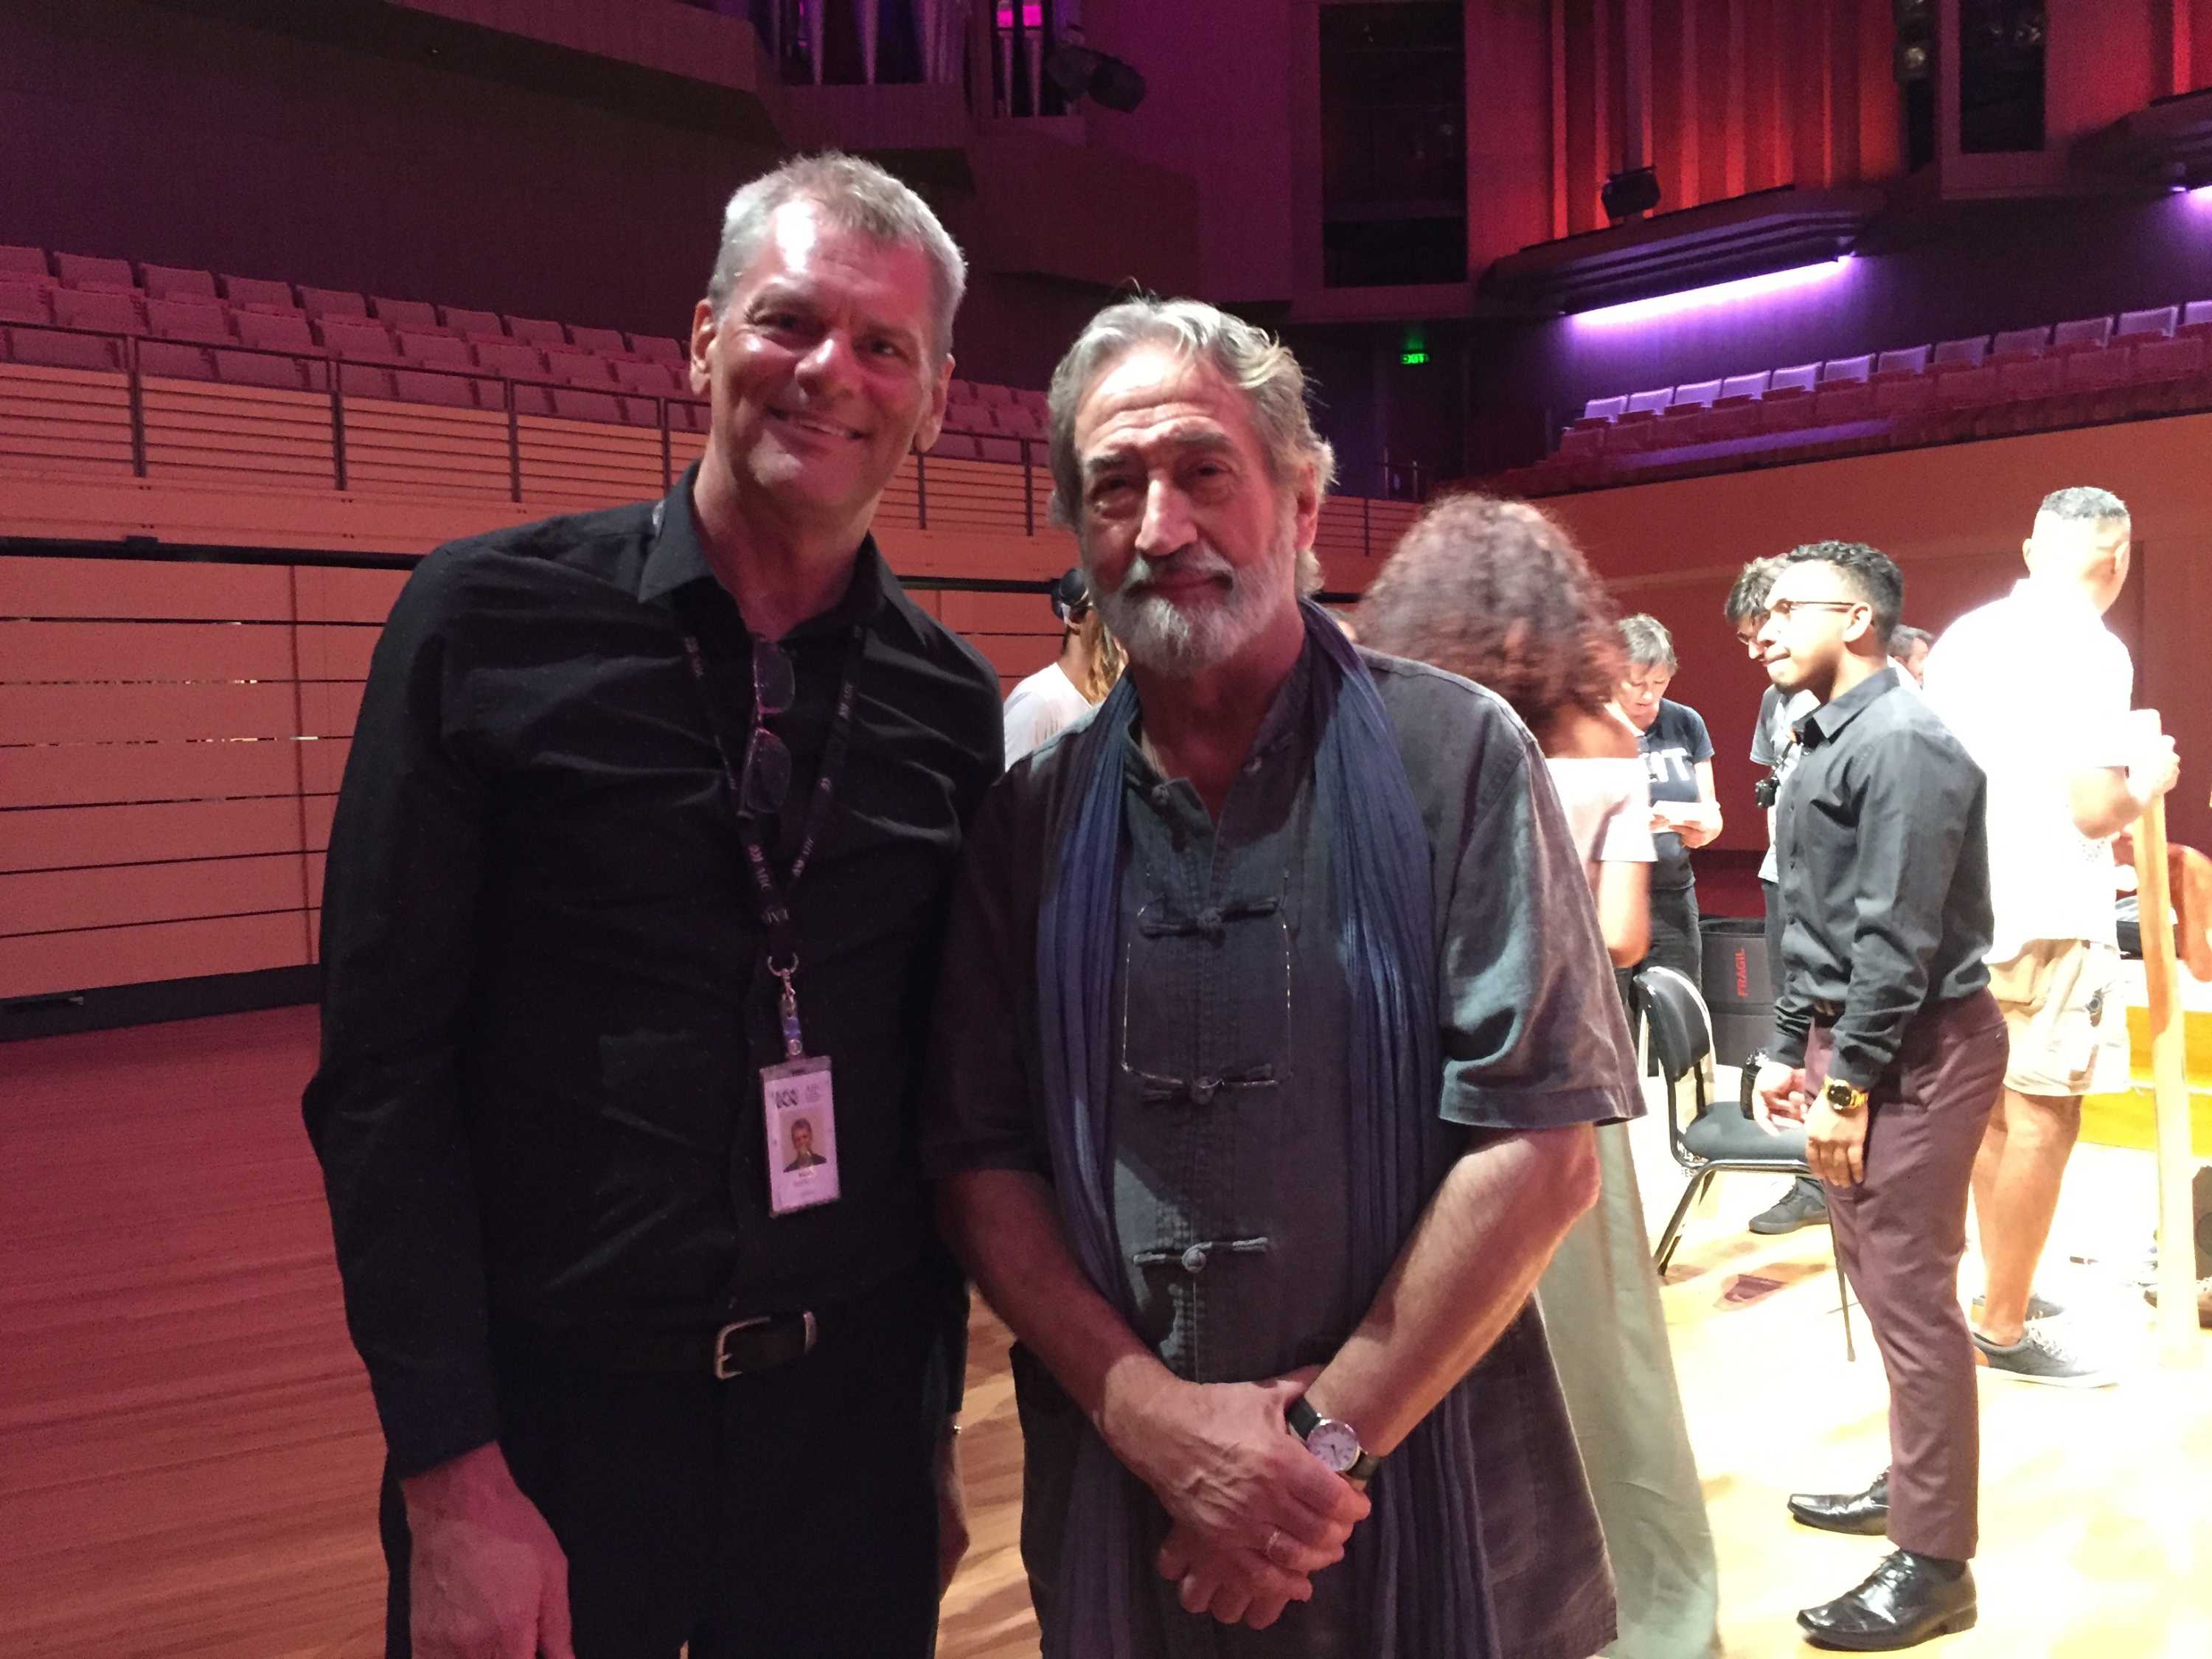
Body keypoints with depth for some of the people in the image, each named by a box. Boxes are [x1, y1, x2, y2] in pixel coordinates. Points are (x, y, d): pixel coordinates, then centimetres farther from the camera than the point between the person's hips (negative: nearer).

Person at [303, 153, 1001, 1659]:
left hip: (852, 1415, 3)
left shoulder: (953, 706, -1)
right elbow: (385, 1070, -9)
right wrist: (451, 1475, -11)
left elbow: (949, 1087, 5)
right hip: (547, 1407, -2)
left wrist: (938, 1412, 8)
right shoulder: (491, 623, -10)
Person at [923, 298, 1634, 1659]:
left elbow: (1543, 1146, -12)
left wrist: (1331, 1438, -14)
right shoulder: (1034, 818, 0)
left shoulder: (1453, 757, -9)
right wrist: (1156, 1415, -13)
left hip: (1430, 1507, -2)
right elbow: (982, 1164, -1)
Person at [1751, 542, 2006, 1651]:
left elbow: (1896, 937, -21)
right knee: (1874, 1276, 18)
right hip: (1849, 1034, 10)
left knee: (1911, 1294, -3)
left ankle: (1932, 1561, 9)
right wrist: (1790, 1050, 17)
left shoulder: (1903, 742, -17)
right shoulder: (1826, 739, 14)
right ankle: (1913, 1486, 35)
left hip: (1914, 1046, -10)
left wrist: (1848, 1086, -20)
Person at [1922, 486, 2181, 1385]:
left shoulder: (1964, 636, 8)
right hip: (2048, 915, -8)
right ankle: (2005, 1326, 10)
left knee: (1997, 1108, 18)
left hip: (1968, 904, 8)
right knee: (2043, 1121, 1)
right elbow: (2096, 808, -18)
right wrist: (2150, 779, 2)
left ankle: (2003, 1289, 30)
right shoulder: (2089, 649, -13)